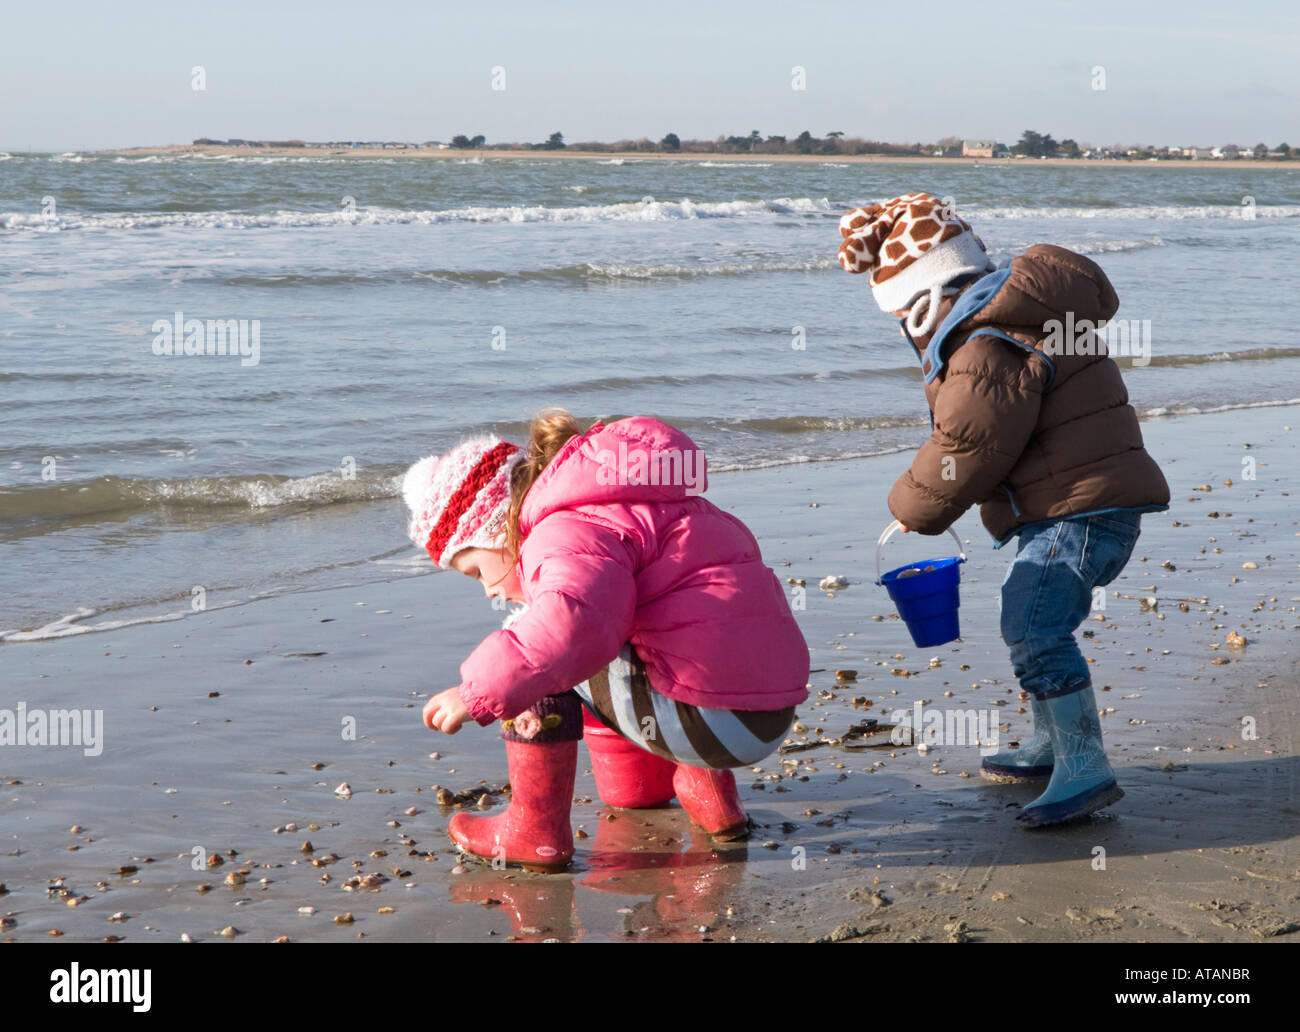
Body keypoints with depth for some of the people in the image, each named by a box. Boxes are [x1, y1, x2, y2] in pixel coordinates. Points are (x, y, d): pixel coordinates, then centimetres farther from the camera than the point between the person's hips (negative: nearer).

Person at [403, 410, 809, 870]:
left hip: (713, 722, -10)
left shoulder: (567, 534, -11)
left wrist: (476, 694, -25)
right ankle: (707, 789, 26)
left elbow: (574, 624, -34)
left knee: (541, 654, -2)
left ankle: (535, 830, 0)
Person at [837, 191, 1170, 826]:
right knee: (1028, 624, 23)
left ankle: (1085, 769, -23)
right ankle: (1050, 745, 37)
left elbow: (964, 454, -17)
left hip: (1081, 511, -11)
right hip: (1073, 510, 11)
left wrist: (910, 510, 1)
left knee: (1035, 629, -20)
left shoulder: (993, 349, -21)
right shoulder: (1015, 316, 16)